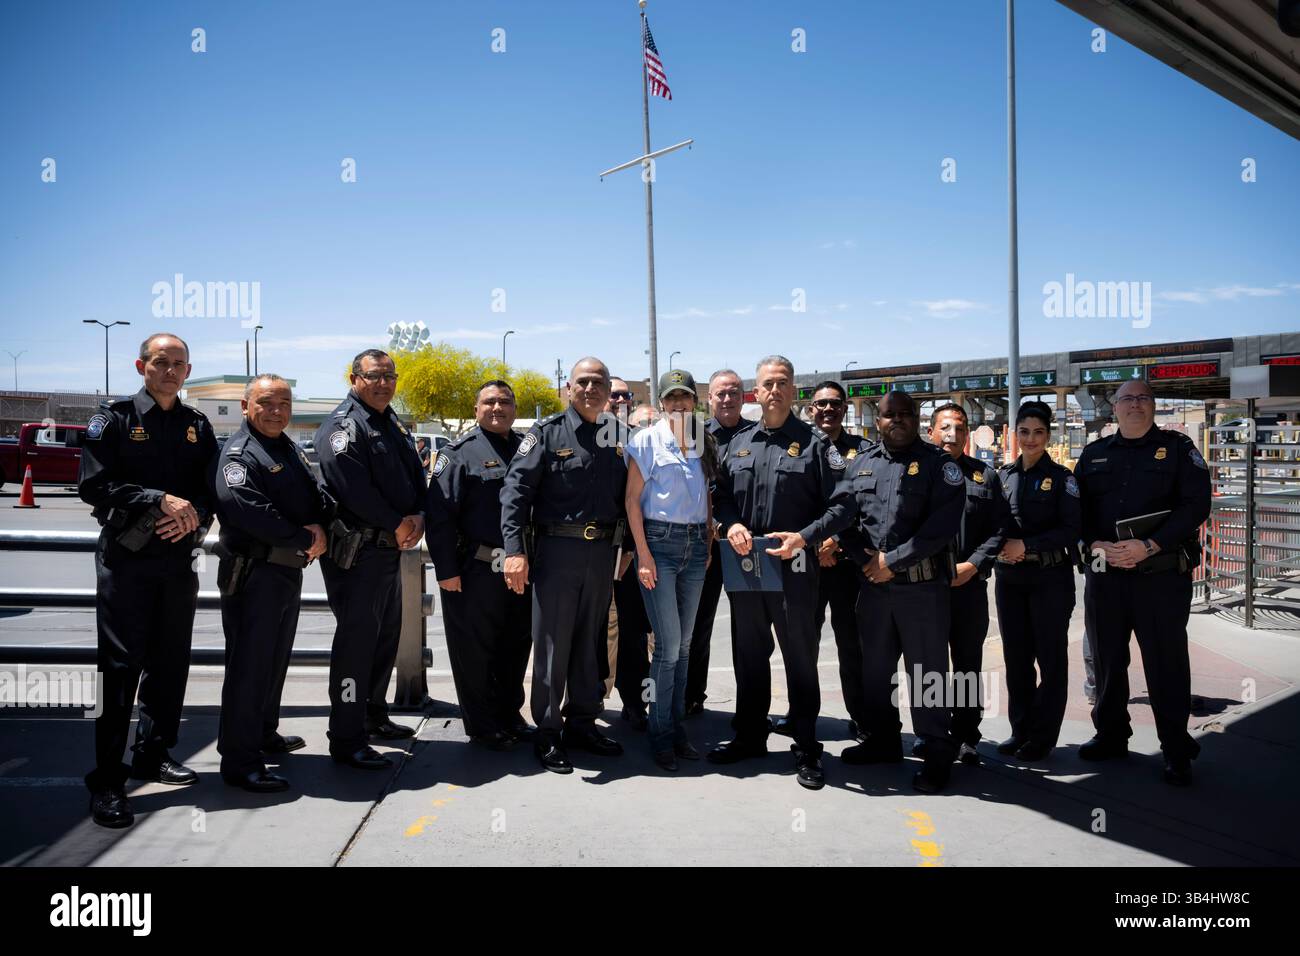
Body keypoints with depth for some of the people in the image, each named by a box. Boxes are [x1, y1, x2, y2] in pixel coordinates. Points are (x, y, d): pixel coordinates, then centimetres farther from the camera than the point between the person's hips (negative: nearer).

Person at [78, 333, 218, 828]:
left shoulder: (197, 425, 11)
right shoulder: (116, 416, -1)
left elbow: (213, 489, 10)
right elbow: (94, 484, -10)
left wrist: (194, 514, -11)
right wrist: (160, 500, -18)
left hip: (179, 558, 5)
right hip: (125, 556, -5)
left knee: (171, 662, 11)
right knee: (120, 665, -5)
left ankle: (152, 754, 26)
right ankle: (106, 780, 0)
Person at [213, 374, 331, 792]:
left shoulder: (290, 451, 17)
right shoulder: (239, 452, -12)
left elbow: (317, 496, 17)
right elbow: (244, 509, -27)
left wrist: (320, 527, -6)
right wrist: (304, 539, -21)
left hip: (289, 570, 9)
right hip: (253, 573, -9)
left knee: (276, 659, 20)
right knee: (249, 664, -5)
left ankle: (265, 733, 36)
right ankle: (239, 762, 1)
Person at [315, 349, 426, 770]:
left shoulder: (395, 425, 18)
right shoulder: (344, 424, -12)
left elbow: (416, 476, 16)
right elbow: (352, 487, -22)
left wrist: (418, 517, -4)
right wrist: (397, 524, -15)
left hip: (391, 547, 10)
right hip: (356, 550, -9)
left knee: (387, 634, 18)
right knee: (356, 639, -7)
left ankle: (374, 715, 33)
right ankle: (346, 740, -1)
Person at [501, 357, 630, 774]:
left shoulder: (619, 435, 10)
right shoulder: (548, 432, -2)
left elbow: (630, 494, 12)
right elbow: (517, 488, -9)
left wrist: (630, 548, 4)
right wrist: (514, 548, -19)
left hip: (603, 552, 4)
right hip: (557, 548, -4)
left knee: (590, 641, 14)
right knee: (552, 642, 2)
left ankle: (582, 721, 27)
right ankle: (547, 733, 13)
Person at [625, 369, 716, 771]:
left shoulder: (703, 443, 11)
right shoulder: (647, 440, -4)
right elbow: (632, 499, -5)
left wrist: (709, 542, 7)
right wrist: (643, 554, -11)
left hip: (695, 545, 5)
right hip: (659, 542, -5)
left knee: (683, 643, 10)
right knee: (669, 644, -6)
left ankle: (677, 726, 21)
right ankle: (661, 733, 8)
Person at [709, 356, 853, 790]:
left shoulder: (815, 443, -3)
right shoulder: (739, 443, 10)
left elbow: (841, 503, -7)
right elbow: (721, 494, 15)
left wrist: (804, 537, -18)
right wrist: (731, 524, -5)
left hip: (793, 565, -4)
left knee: (800, 656, 3)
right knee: (749, 654, 15)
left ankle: (806, 749, 14)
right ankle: (750, 735, 31)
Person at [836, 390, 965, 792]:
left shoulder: (937, 463, -3)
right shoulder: (862, 463, 12)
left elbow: (942, 525, -14)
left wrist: (893, 561, -15)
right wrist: (864, 559, -6)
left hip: (924, 585, -5)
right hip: (873, 583, 5)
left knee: (927, 670, 1)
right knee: (875, 666, 15)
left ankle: (937, 754, 12)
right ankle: (882, 740, 31)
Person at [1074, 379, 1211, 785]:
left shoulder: (1178, 448, 2)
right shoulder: (1094, 454, 12)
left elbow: (1196, 505, -8)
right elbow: (1076, 508, 8)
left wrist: (1149, 546, -18)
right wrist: (1096, 544, -10)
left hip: (1161, 574, -3)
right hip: (1105, 573, 4)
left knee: (1167, 663, 0)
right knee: (1108, 659, 11)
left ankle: (1176, 750, 12)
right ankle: (1110, 736, 26)